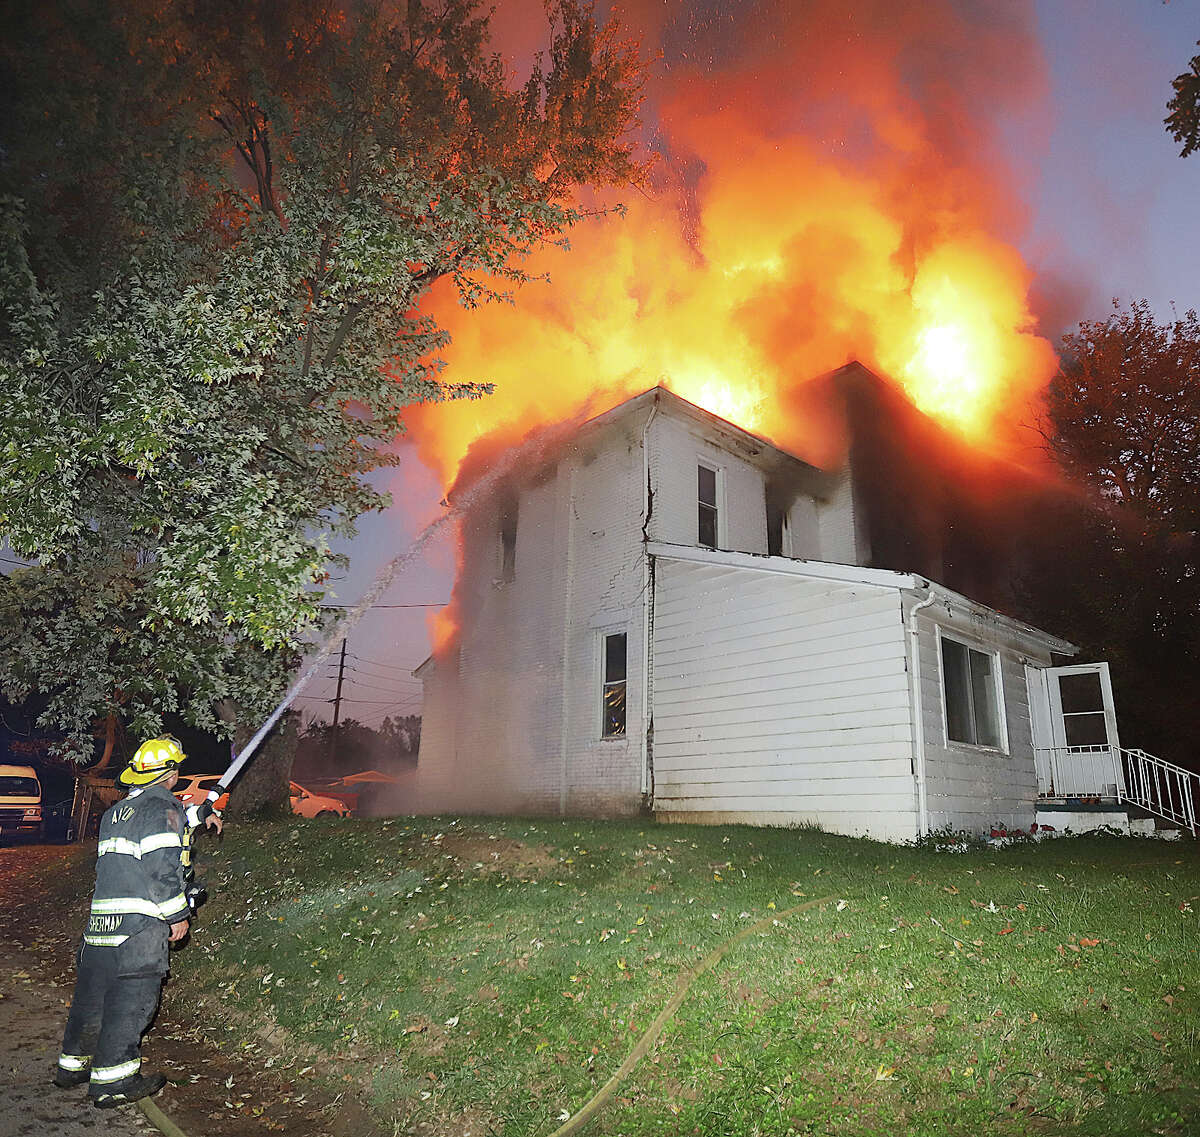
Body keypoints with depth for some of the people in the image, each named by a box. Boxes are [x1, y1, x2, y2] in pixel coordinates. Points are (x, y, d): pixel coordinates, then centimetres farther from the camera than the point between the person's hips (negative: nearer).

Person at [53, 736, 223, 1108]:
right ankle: (112, 1082, 6)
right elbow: (164, 869, -18)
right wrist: (179, 915, -8)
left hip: (100, 920, 8)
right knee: (132, 998, 0)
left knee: (92, 992, 19)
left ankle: (73, 1065, 32)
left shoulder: (116, 812, 16)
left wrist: (199, 813, 44)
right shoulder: (162, 809, -12)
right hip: (140, 924, -8)